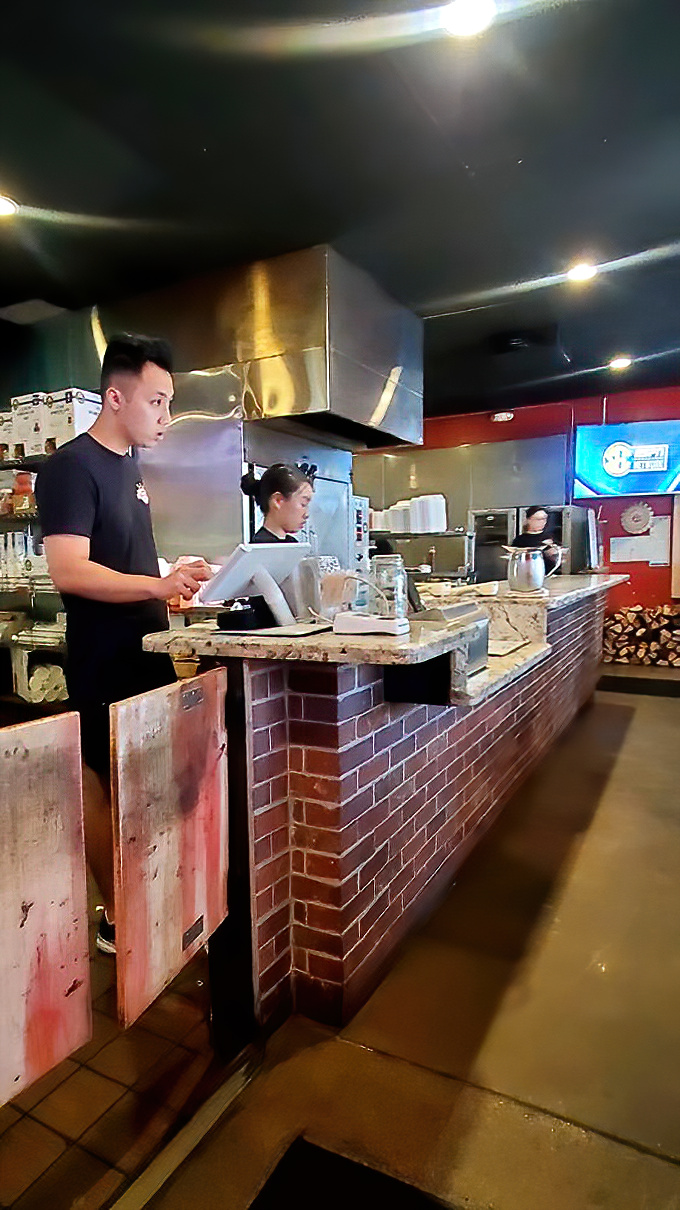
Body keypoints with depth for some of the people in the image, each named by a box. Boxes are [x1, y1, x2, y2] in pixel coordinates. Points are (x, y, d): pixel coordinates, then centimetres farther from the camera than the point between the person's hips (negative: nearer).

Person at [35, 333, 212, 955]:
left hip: (148, 651, 8)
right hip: (105, 661, -8)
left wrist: (174, 582, 11)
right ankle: (117, 921, 23)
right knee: (107, 787, 6)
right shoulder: (72, 466, -14)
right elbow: (69, 572, -24)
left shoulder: (129, 463, 13)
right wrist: (158, 584, -34)